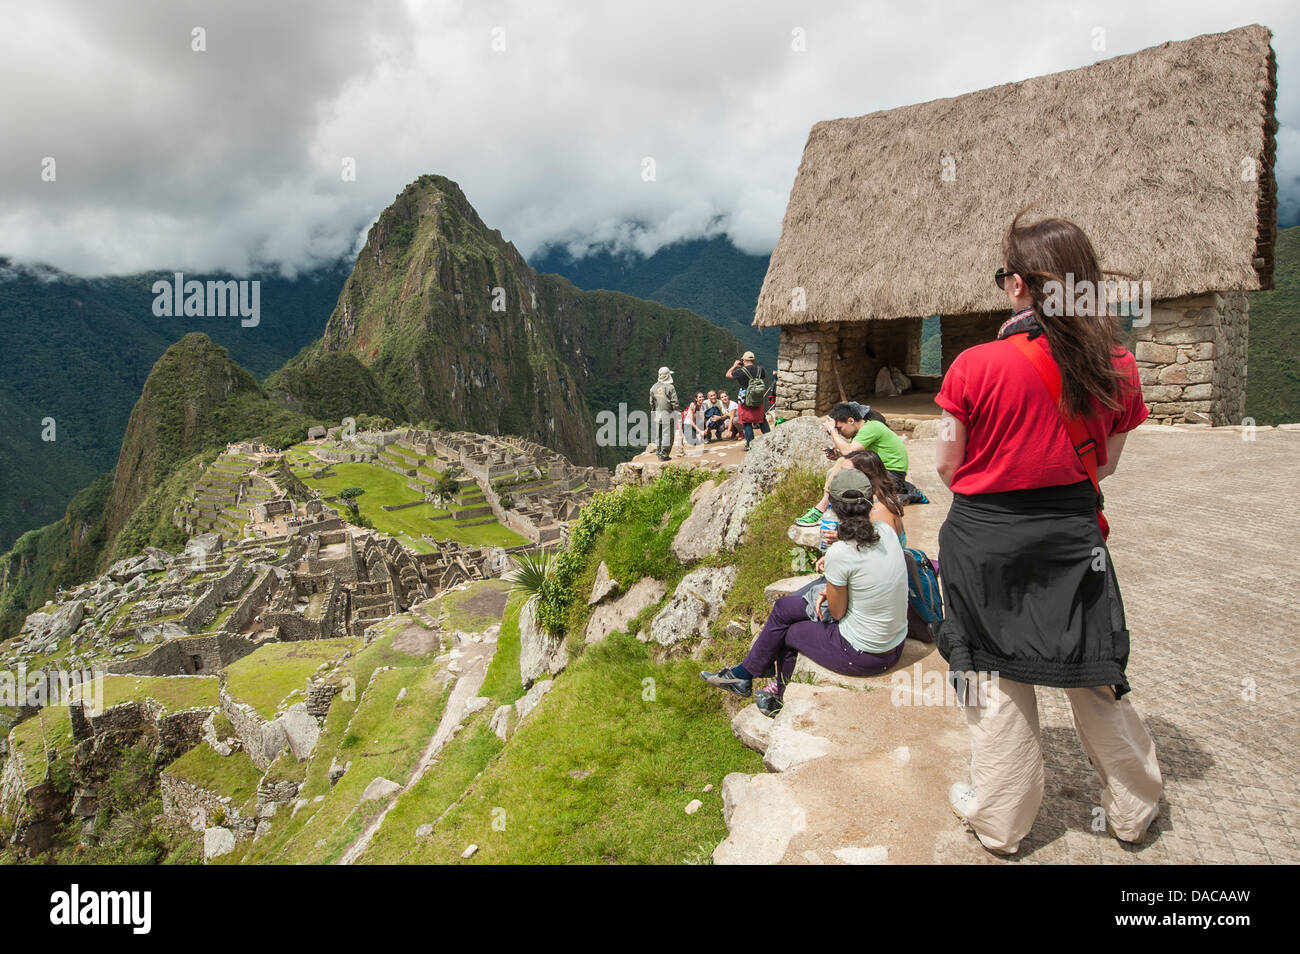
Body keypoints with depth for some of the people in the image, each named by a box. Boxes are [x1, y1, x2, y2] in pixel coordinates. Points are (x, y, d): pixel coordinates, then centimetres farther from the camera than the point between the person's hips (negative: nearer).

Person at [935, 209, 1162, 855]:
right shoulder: (1117, 368, -4)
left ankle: (1000, 822, 28)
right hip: (1073, 536, 4)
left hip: (986, 537, -3)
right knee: (1094, 679, 20)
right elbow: (1104, 465, 6)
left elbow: (946, 466, -8)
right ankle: (1133, 810, 40)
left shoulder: (975, 366, -17)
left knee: (997, 681, 11)